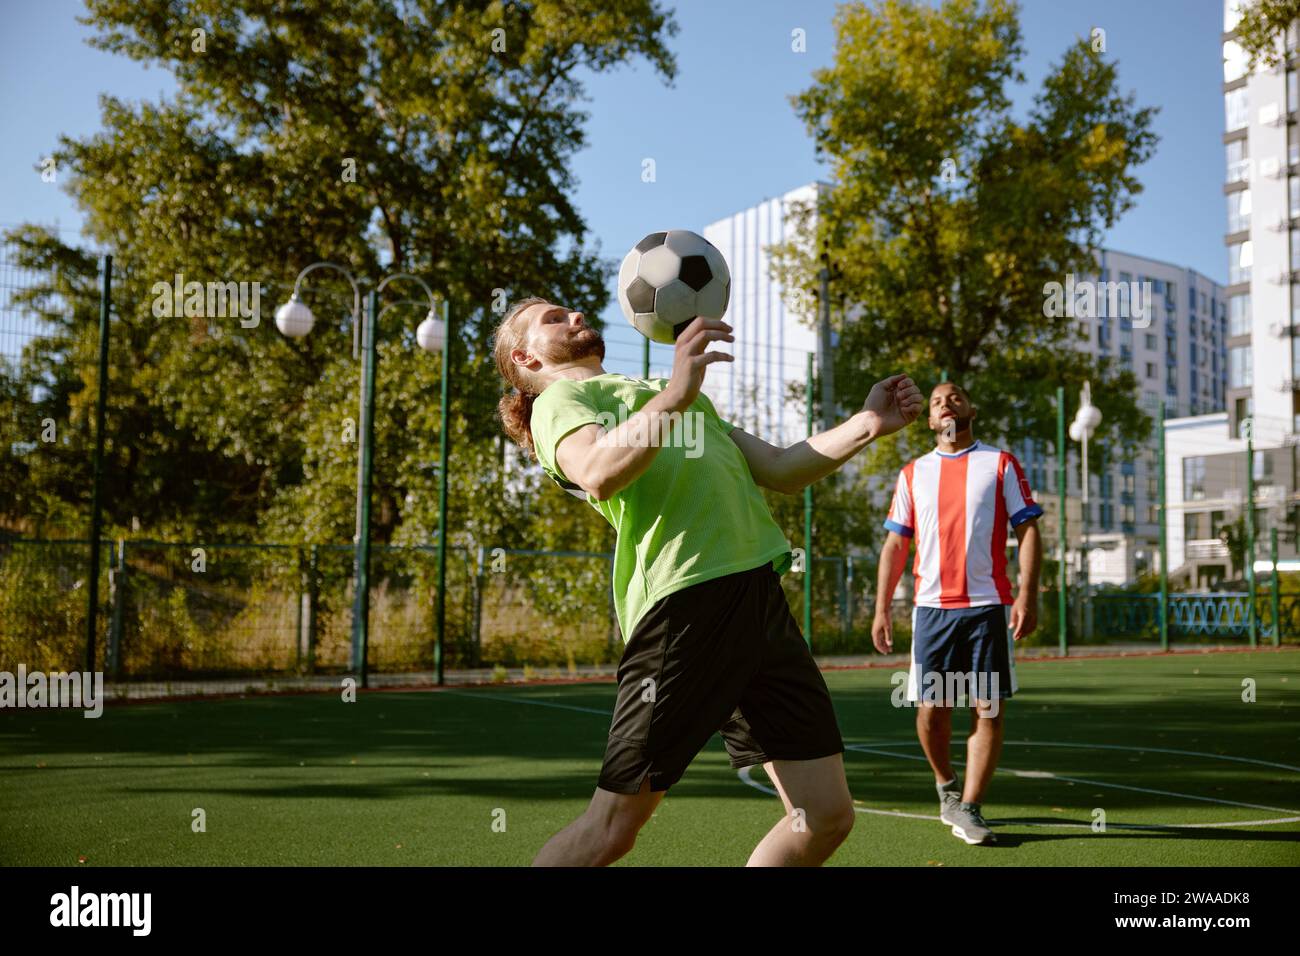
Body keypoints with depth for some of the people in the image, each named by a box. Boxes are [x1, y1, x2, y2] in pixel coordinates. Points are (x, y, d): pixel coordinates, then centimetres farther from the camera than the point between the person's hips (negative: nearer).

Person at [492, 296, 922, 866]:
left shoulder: (656, 392, 34)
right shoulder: (559, 400, 8)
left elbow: (781, 470, 29)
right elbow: (598, 474, -16)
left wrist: (868, 425, 16)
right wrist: (674, 397, -30)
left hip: (761, 598, 8)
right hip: (683, 601, -7)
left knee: (826, 815, 4)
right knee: (613, 826, -5)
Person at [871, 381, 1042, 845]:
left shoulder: (1001, 464, 6)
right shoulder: (912, 474, 12)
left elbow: (1028, 530, 2)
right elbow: (895, 544, 12)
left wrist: (1027, 595, -10)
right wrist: (881, 608, 4)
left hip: (988, 604, -1)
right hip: (932, 606, 2)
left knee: (988, 709, -4)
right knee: (932, 707, 0)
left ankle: (968, 809, 4)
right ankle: (945, 784, 25)